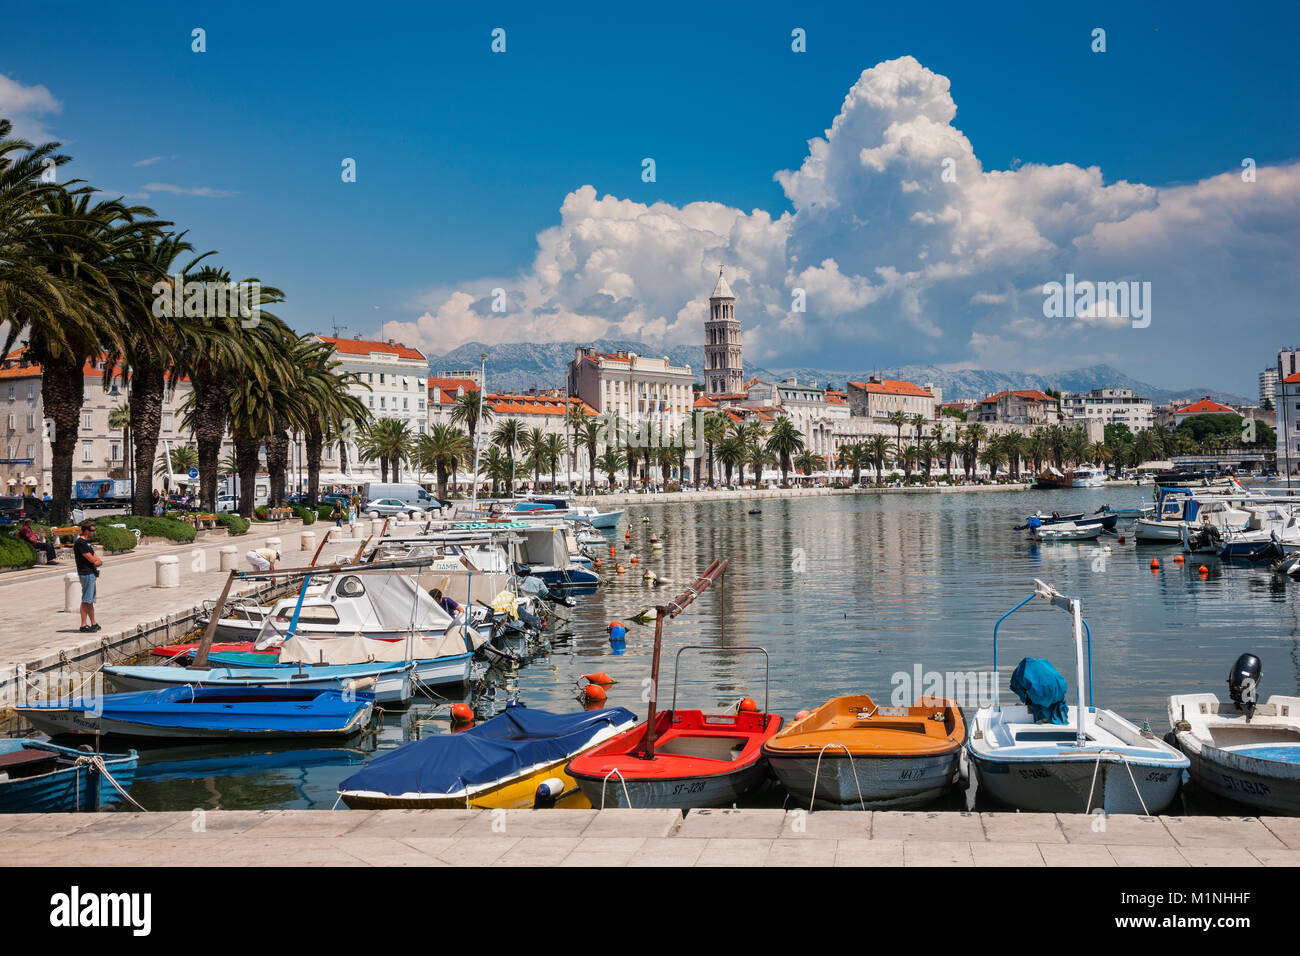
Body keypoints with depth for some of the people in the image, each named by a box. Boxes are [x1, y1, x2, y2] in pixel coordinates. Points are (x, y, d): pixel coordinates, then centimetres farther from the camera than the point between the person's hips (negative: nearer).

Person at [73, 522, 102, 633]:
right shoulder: (80, 543, -14)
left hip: (91, 574, 10)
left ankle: (93, 624, 22)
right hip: (86, 574, -10)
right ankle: (83, 625, -6)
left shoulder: (87, 542, 18)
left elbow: (97, 560, 13)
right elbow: (91, 559, -18)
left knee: (91, 600, 15)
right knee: (86, 600, -8)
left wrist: (98, 561, -9)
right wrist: (97, 559, 4)